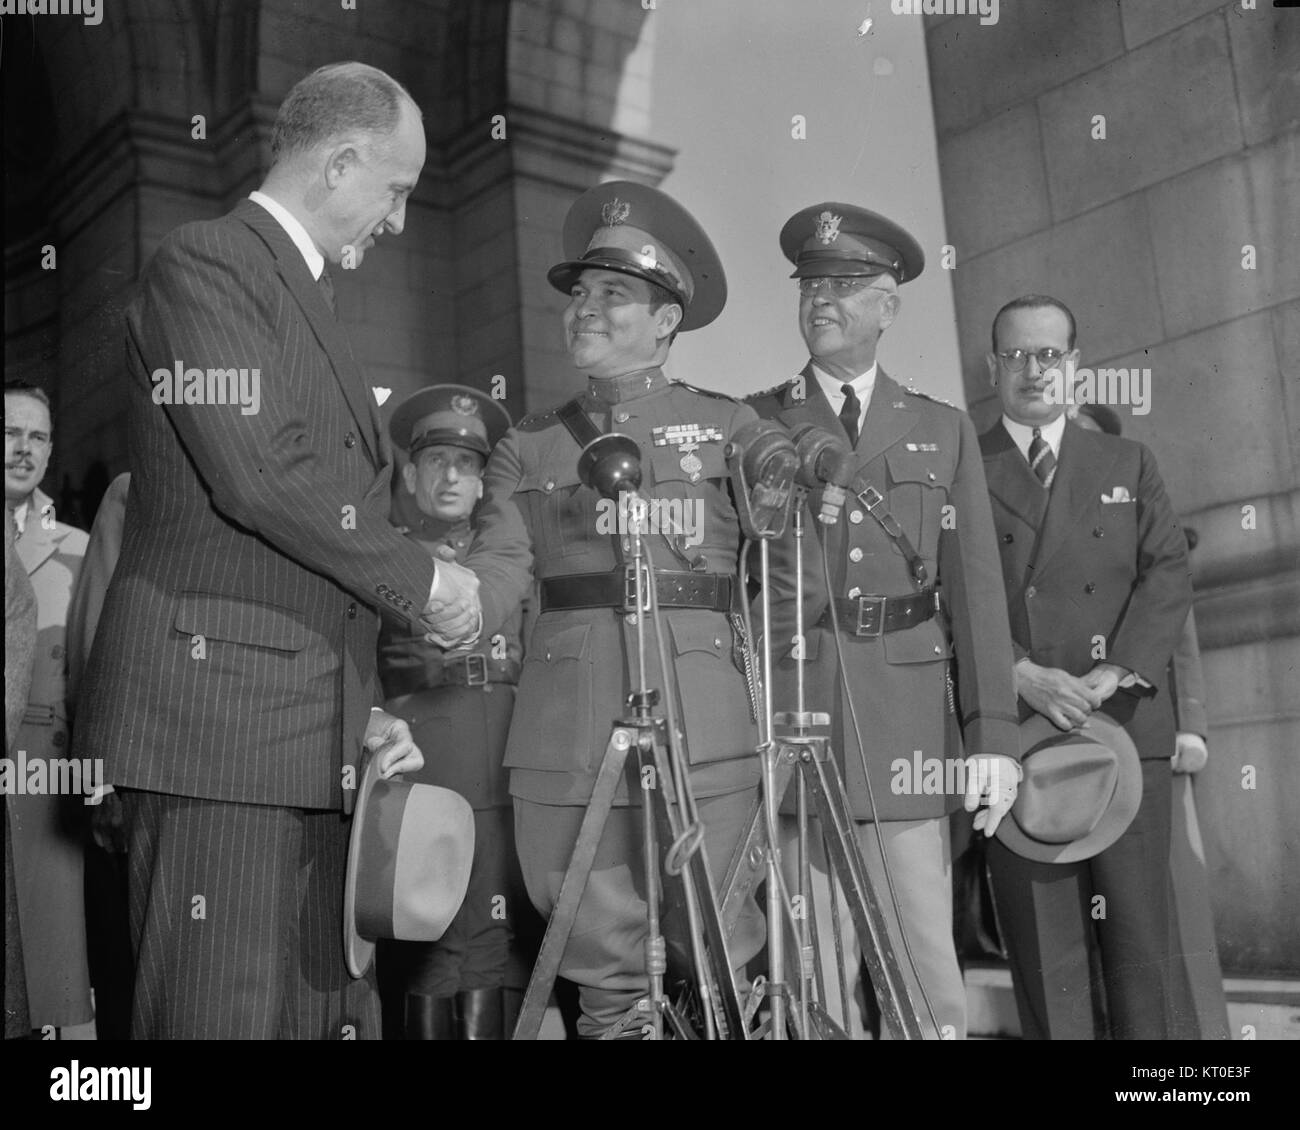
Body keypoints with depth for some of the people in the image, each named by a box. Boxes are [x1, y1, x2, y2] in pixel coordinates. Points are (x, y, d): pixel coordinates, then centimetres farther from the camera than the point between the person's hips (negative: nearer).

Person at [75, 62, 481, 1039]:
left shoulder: (309, 296, 24)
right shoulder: (204, 266, -4)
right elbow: (257, 475, -18)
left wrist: (364, 706, 17)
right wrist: (421, 580, -8)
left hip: (315, 737, 9)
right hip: (217, 708, -9)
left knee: (333, 1009, 9)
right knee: (221, 1012, -5)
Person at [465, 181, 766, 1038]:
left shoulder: (729, 427, 10)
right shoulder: (528, 447, 14)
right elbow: (500, 573, 1)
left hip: (705, 725, -1)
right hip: (566, 731, 2)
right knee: (602, 966, 6)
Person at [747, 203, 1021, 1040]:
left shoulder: (945, 432, 14)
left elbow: (976, 590, 8)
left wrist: (993, 735, -1)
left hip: (910, 718, 1)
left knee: (927, 962, -1)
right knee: (813, 965, 1)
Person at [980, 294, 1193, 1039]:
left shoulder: (1129, 464, 17)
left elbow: (1169, 575, 6)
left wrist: (1118, 672, -9)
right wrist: (1023, 675, -15)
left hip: (1128, 725, 2)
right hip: (1012, 730, -2)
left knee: (1139, 928, 3)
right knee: (1043, 942, 0)